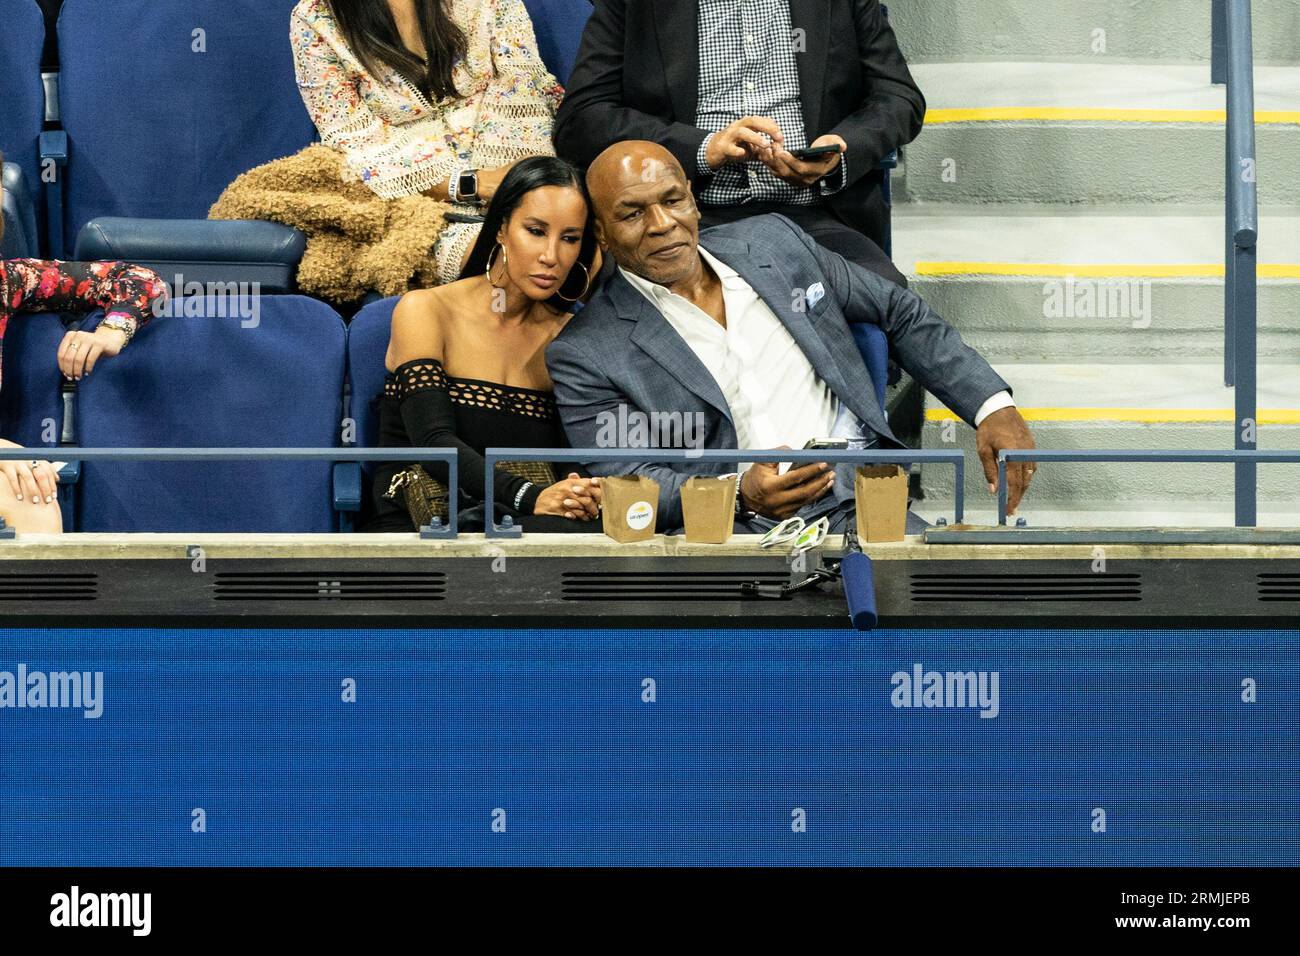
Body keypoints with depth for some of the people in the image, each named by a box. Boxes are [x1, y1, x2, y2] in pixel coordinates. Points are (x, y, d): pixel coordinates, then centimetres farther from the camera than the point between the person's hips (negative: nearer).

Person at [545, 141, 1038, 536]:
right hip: (733, 531, -4)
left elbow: (902, 314, 23)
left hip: (860, 504, 4)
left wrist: (992, 405, 11)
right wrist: (741, 495, -23)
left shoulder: (773, 241, 16)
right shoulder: (586, 355, 2)